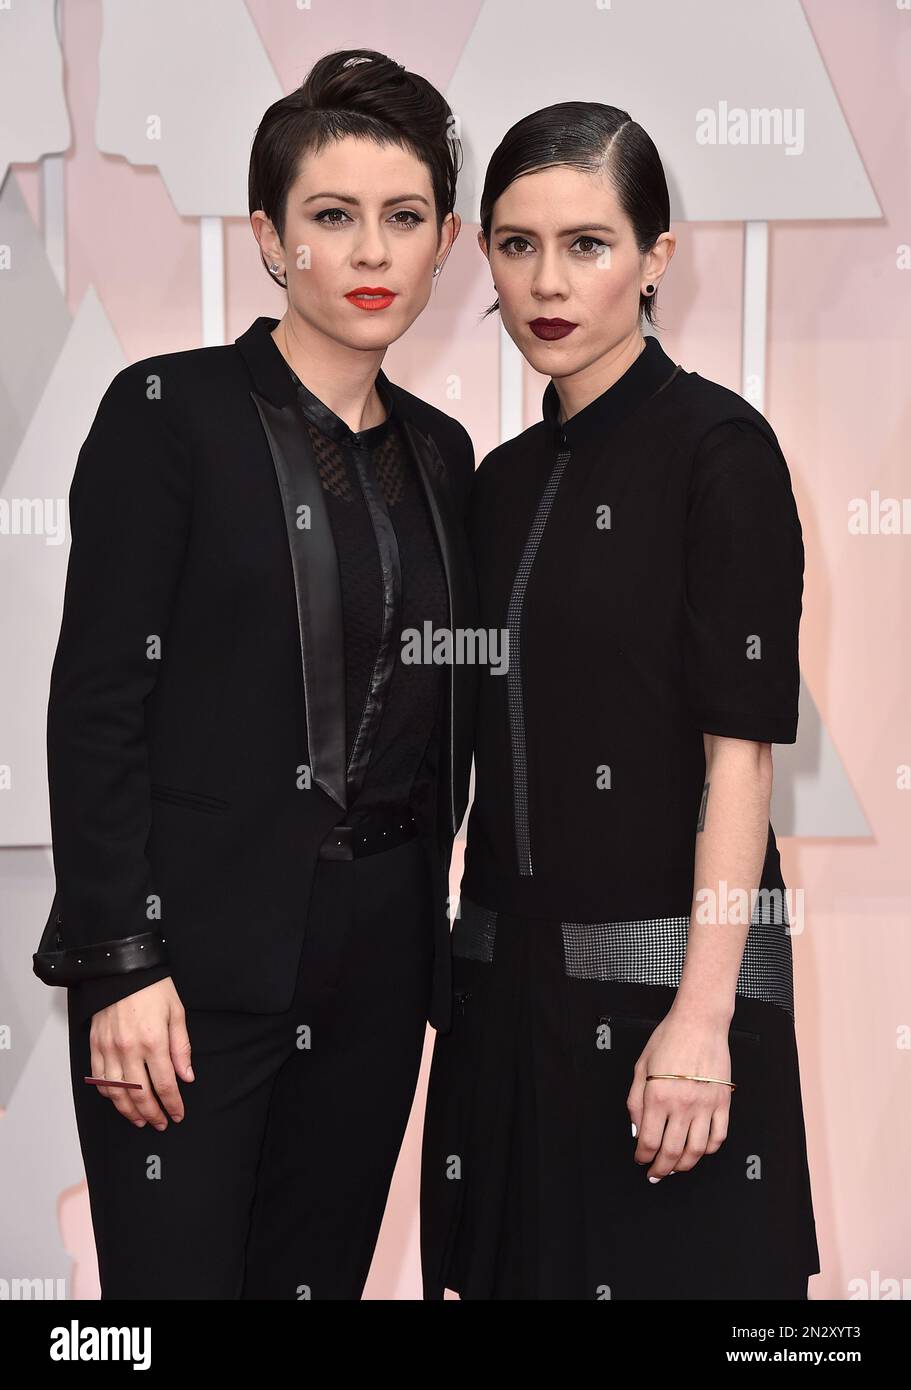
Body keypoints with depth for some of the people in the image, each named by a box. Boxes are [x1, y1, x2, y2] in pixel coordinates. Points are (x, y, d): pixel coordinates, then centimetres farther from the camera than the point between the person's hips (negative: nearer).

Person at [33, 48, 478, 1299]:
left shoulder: (440, 450, 11)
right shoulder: (169, 411, -6)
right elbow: (97, 702, -11)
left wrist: (431, 920, 12)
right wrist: (117, 962, -15)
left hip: (383, 955, 6)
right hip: (201, 952, -5)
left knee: (321, 1271, 14)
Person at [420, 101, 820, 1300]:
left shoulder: (717, 446, -8)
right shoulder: (505, 476, 11)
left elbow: (742, 744, -13)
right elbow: (504, 745, 12)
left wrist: (702, 1011, -19)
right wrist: (473, 955, 7)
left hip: (662, 965, -6)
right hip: (512, 964, 6)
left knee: (662, 1255, 5)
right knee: (524, 1256, 15)